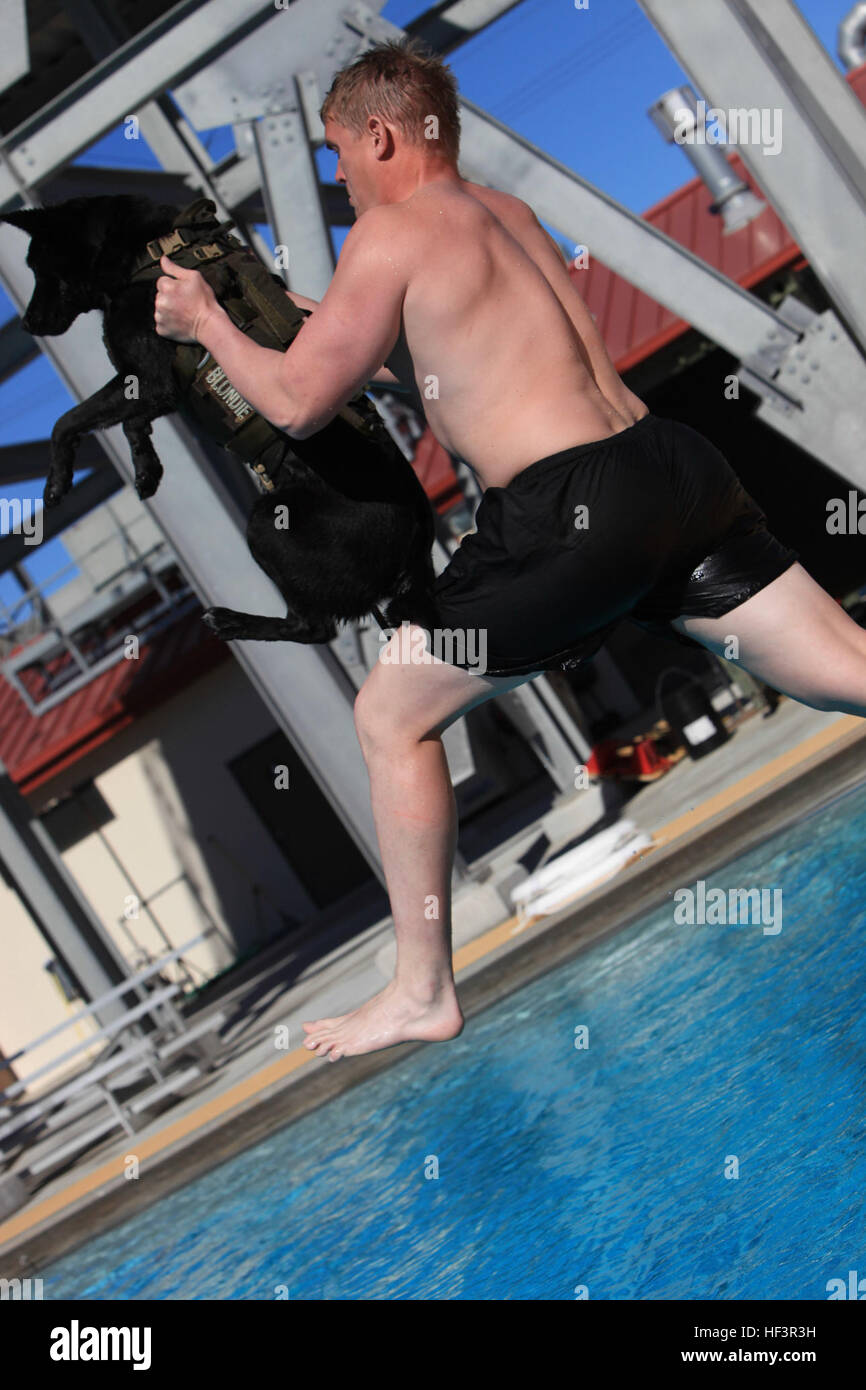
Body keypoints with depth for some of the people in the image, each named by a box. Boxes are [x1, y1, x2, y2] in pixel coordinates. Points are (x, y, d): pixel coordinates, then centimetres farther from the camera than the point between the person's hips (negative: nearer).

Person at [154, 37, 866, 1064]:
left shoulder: (390, 232, 0)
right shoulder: (506, 213, 23)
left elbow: (296, 405, 2)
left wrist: (206, 322, 19)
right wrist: (322, 324, 38)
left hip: (572, 514, -8)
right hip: (671, 469, 8)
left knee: (390, 718, 9)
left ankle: (422, 995, 16)